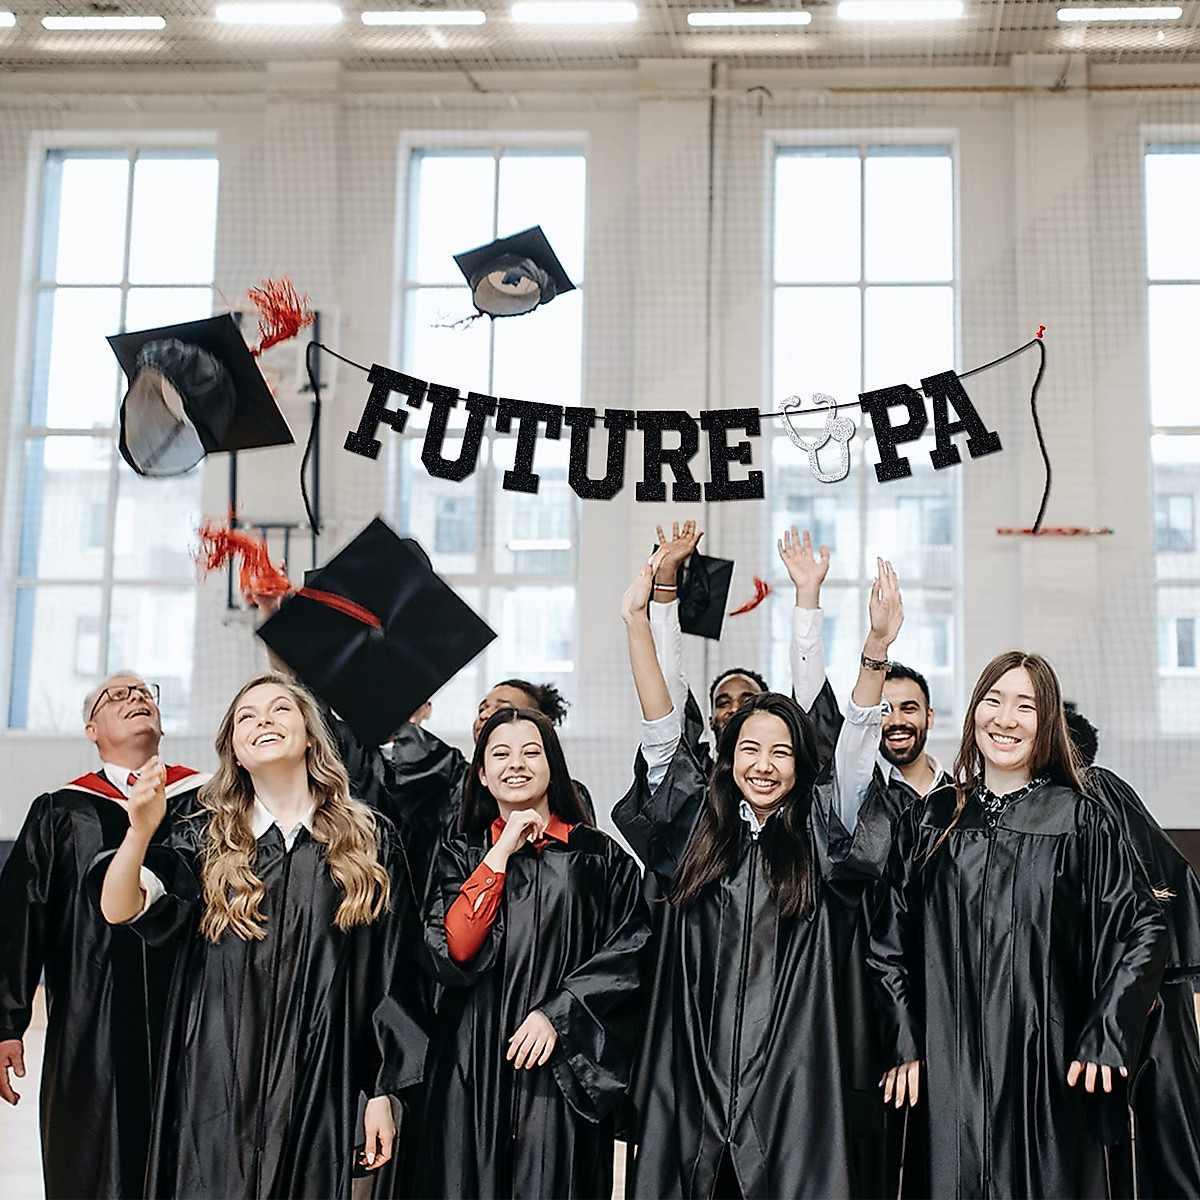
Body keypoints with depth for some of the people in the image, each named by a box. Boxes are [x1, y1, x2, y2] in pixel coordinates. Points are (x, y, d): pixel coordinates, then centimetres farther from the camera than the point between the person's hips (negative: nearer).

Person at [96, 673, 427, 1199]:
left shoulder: (369, 842, 4)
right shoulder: (205, 839, 6)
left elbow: (389, 974, 4)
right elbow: (119, 910, -9)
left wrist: (382, 1094, 1)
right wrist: (139, 832, -29)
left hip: (319, 1090, 0)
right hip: (217, 1090, 1)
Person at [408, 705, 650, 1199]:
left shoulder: (598, 856, 4)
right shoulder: (461, 853, 7)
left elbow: (629, 953, -2)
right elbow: (453, 953, -8)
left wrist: (557, 1013, -12)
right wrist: (501, 852, -10)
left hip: (565, 1070, -1)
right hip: (474, 1066, 1)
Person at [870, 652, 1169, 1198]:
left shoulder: (1080, 820, 1)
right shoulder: (930, 819, 8)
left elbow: (1143, 928, 0)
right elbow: (889, 940, 10)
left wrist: (1104, 1040, -7)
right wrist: (903, 1044, 1)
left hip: (1048, 1065, -2)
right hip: (949, 1068, 2)